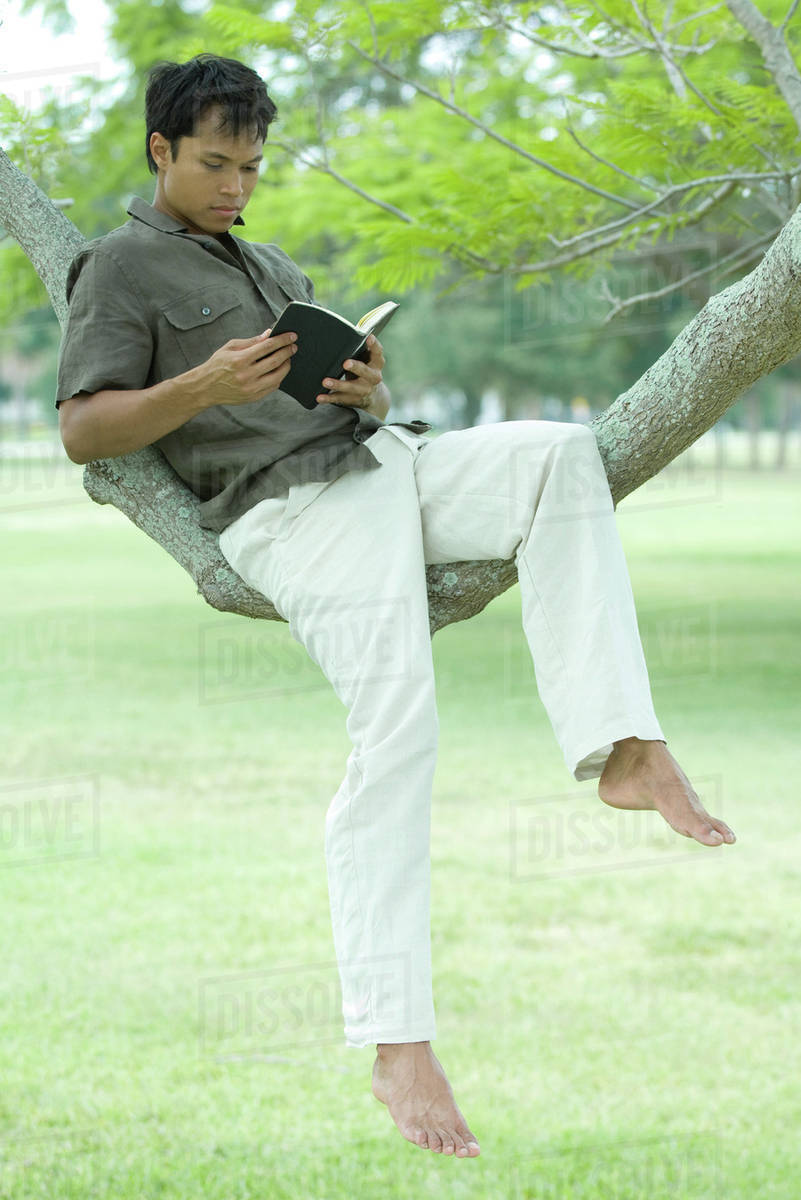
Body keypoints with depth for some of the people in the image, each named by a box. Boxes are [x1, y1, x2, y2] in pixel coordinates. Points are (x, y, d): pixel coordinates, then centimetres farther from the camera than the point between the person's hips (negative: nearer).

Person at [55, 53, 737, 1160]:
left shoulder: (272, 266, 30)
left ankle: (623, 747, -31)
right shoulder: (121, 268, 6)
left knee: (557, 453, -23)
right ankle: (397, 1046, -27)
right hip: (294, 509, -7)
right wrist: (207, 386, -18)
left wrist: (371, 389, 1)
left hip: (389, 460, 7)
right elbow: (82, 432, -4)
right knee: (396, 728, -24)